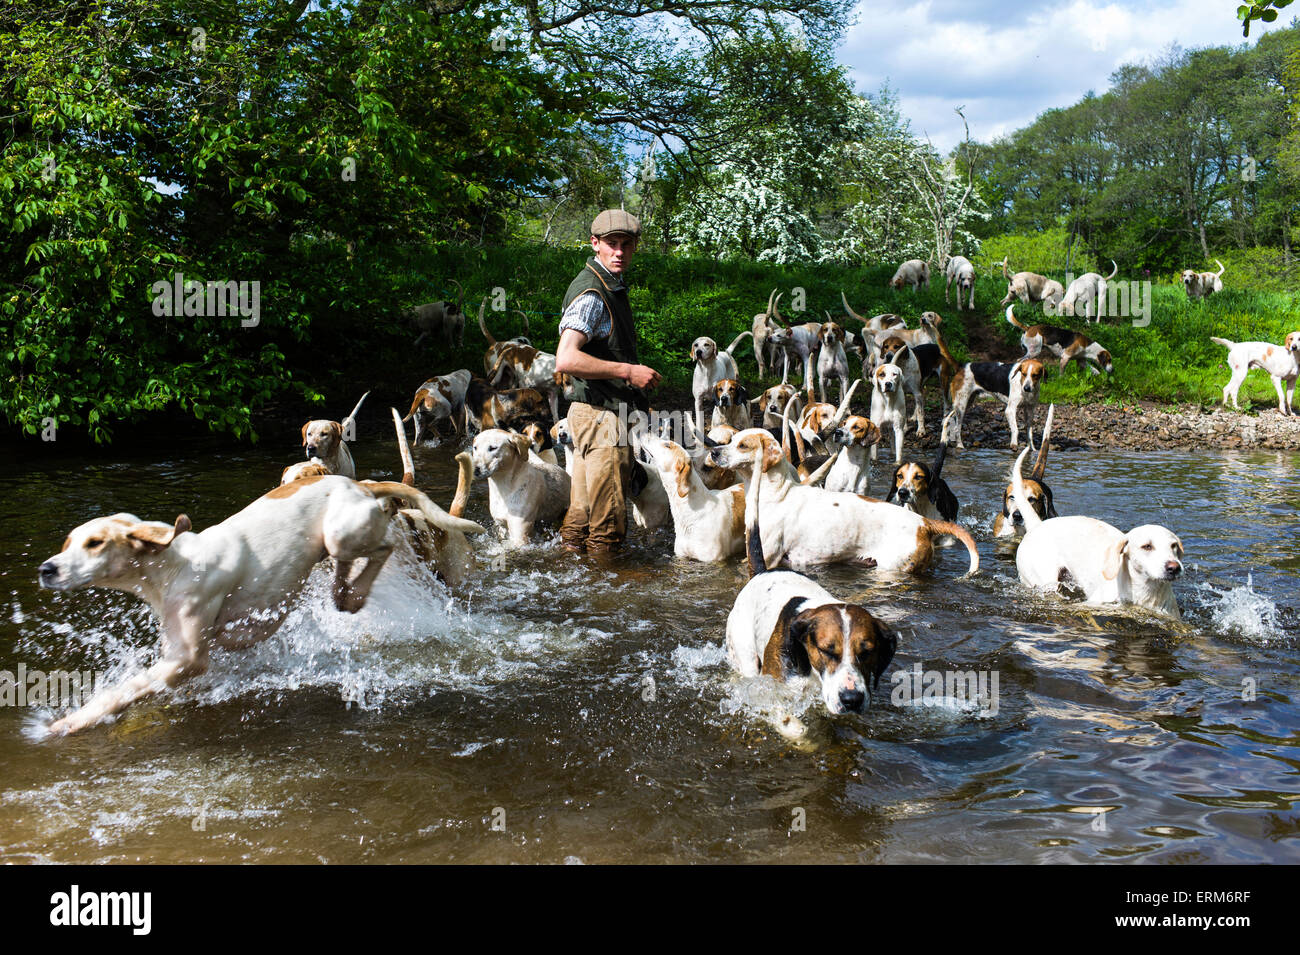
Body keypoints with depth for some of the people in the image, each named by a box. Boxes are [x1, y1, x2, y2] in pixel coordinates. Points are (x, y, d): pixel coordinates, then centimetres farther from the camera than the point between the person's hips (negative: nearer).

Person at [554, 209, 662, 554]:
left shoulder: (611, 287, 17)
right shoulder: (591, 294, -16)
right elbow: (566, 360, -29)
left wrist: (640, 404, 23)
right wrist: (629, 372, -23)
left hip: (599, 417, 10)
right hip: (602, 415, -10)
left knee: (581, 514, 14)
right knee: (608, 524, -4)